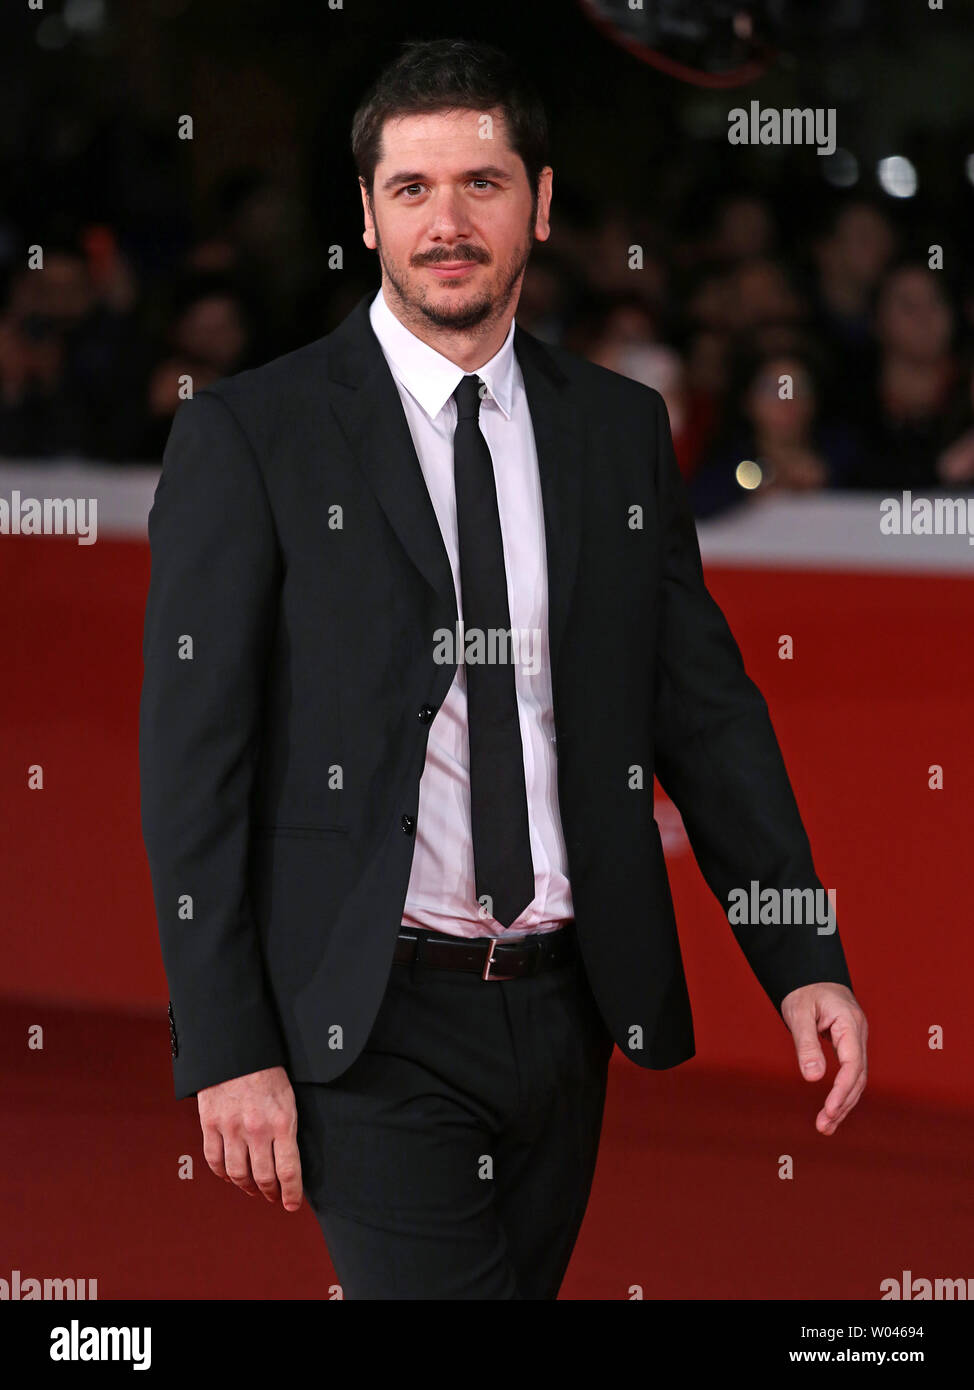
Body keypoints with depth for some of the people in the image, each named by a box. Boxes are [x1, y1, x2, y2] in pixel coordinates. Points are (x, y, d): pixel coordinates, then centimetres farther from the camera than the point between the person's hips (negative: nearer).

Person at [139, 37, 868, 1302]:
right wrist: (227, 1050, -11)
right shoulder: (249, 437, -3)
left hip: (568, 1009, 4)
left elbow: (707, 708, 11)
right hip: (369, 1027, -4)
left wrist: (807, 962, 1)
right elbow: (193, 756, -5)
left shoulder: (623, 429, 9)